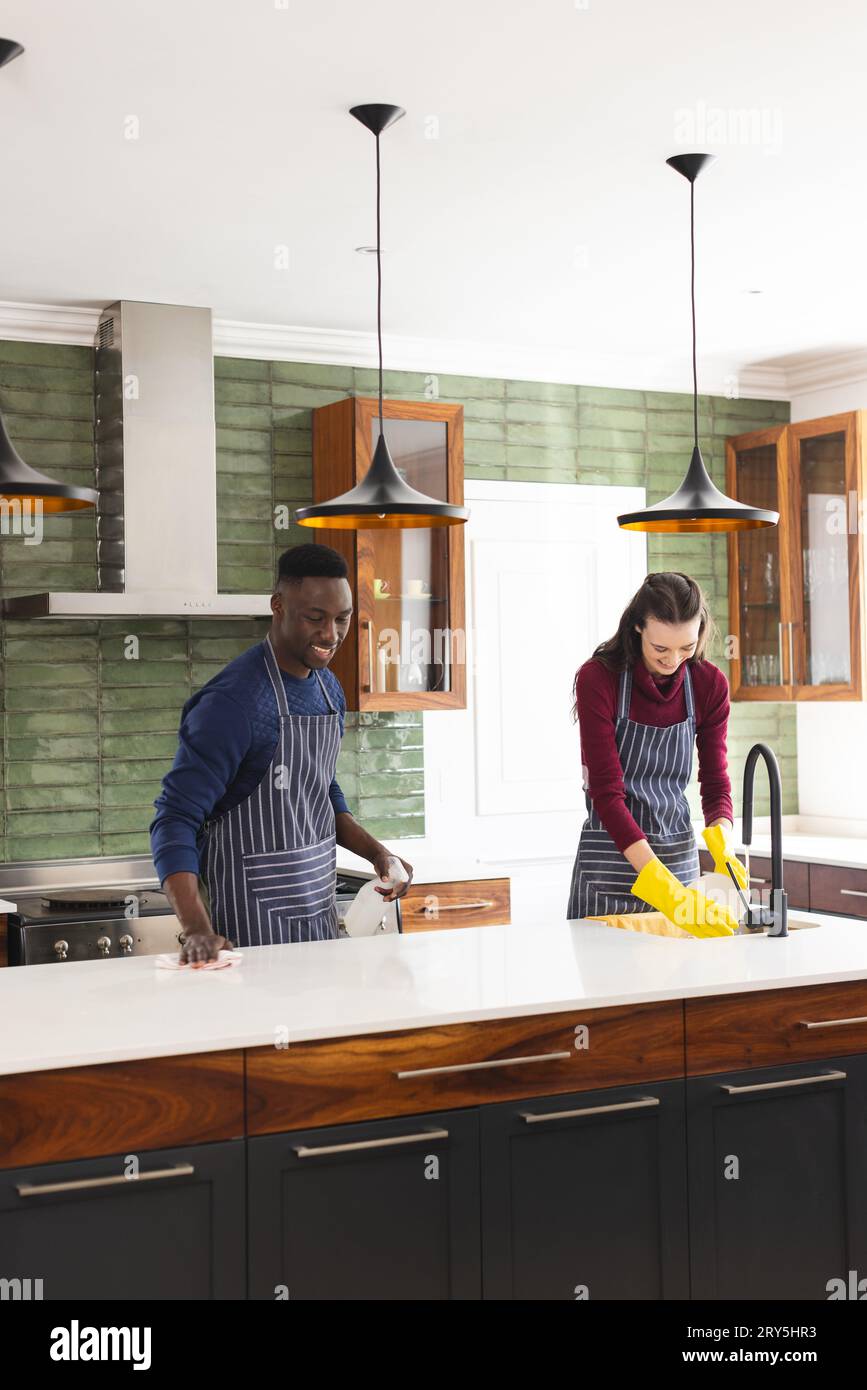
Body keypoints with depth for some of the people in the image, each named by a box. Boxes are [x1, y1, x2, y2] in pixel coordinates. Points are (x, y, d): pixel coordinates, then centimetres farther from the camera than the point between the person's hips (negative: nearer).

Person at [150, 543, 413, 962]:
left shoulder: (329, 688, 6)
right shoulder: (233, 702, -20)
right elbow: (175, 821, -22)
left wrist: (377, 852, 5)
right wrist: (197, 929, -34)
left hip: (319, 913, 8)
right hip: (253, 924, -8)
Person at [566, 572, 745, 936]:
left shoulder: (710, 684, -4)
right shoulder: (598, 679, -17)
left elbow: (715, 782, -2)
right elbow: (607, 793, -22)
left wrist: (723, 846, -23)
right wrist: (660, 883, -32)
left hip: (679, 852, 4)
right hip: (610, 854, -4)